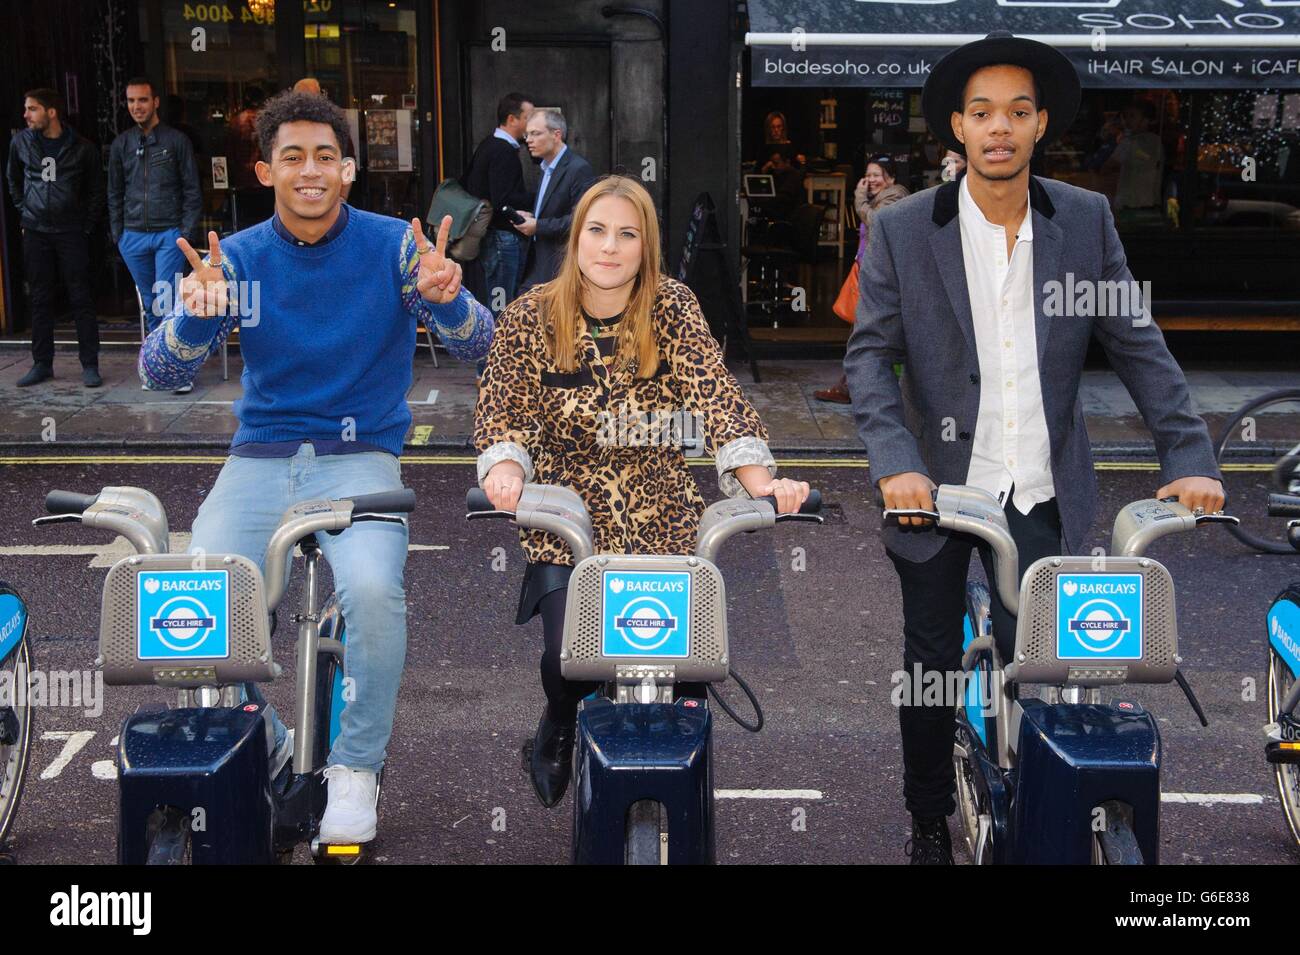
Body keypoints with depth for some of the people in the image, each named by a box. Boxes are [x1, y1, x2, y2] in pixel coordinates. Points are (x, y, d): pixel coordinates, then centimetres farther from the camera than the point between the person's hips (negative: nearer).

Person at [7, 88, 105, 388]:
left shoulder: (82, 148, -3)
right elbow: (13, 181, 18)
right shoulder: (21, 143, 3)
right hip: (35, 233, 3)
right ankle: (42, 364, 15)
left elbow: (95, 191, 5)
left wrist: (88, 227, -1)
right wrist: (24, 212, 10)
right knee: (40, 300, 7)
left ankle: (90, 365, 4)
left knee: (81, 299, -1)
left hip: (72, 233, -3)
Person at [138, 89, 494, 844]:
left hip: (361, 456, -2)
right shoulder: (237, 258, 2)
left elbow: (477, 346, -10)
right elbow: (161, 373, -5)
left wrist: (443, 298, -32)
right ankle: (256, 746, 10)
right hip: (261, 459, 2)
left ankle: (356, 767, -5)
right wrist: (197, 315, -27)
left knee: (372, 588, -31)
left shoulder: (393, 245, -2)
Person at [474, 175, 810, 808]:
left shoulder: (672, 310, -4)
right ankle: (558, 731, 22)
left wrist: (761, 482, -31)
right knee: (569, 658, -15)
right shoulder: (531, 318, -3)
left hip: (661, 525, 1)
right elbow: (500, 408, -11)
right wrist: (504, 470, -33)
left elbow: (717, 399, -16)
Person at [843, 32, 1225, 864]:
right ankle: (929, 824, 30)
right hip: (938, 484, 0)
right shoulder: (901, 231, -5)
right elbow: (870, 354, -7)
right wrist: (896, 462, -22)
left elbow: (1137, 343, 1)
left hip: (1040, 490, 1)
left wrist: (1189, 456, -7)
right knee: (934, 666, 11)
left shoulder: (1087, 220, 0)